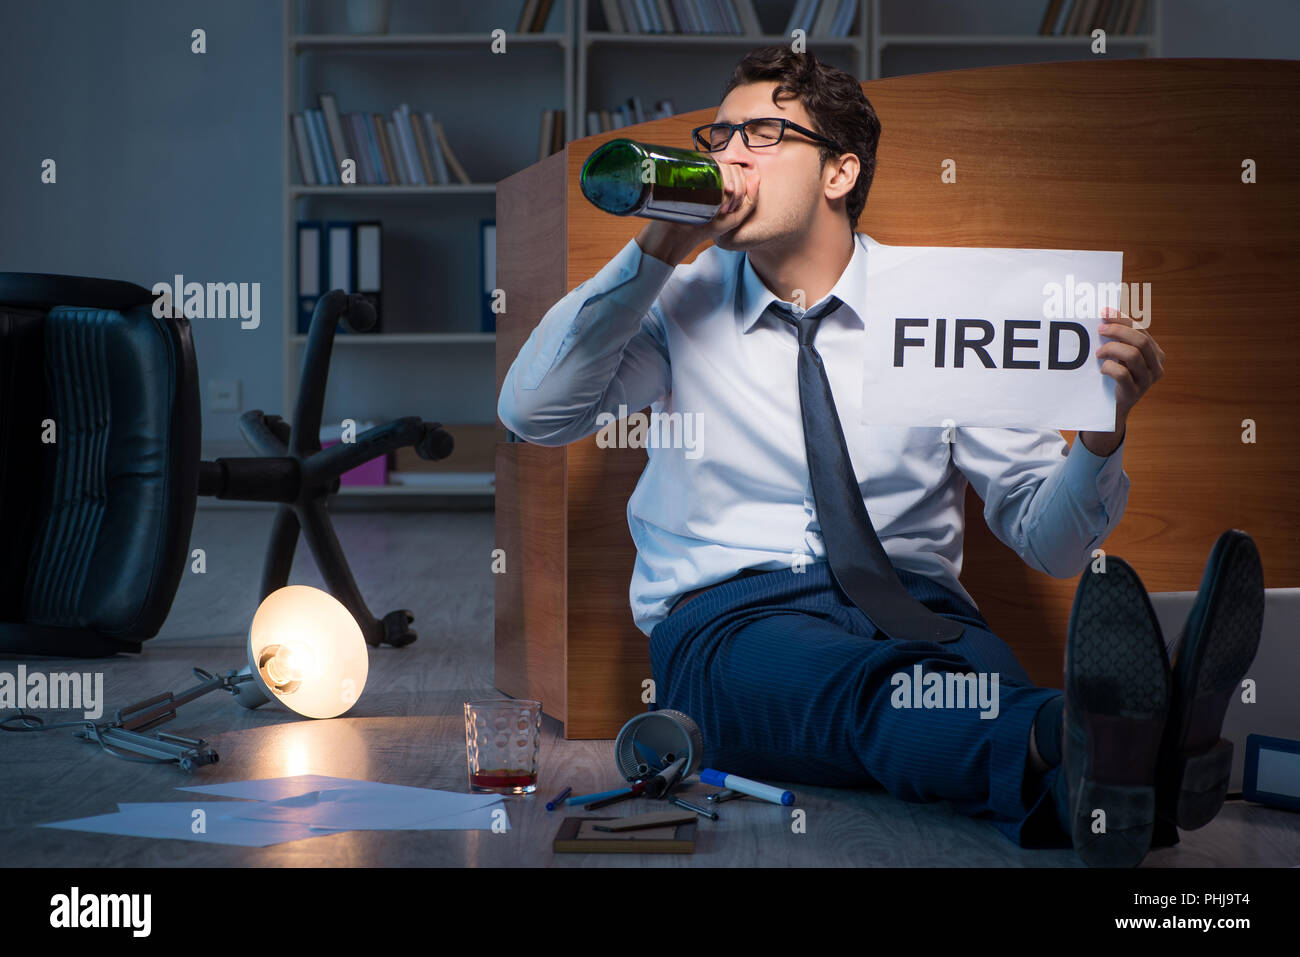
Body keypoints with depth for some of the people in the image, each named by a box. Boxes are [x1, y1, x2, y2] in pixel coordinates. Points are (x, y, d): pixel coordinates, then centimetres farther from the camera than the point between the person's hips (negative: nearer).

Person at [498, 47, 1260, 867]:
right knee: (874, 688, -39)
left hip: (911, 599, 2)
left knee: (987, 694, -37)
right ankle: (1082, 741, -67)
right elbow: (531, 410, -2)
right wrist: (657, 250, -4)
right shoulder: (683, 300, 13)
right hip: (728, 612, -1)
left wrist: (1102, 432, -16)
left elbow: (1047, 539, 7)